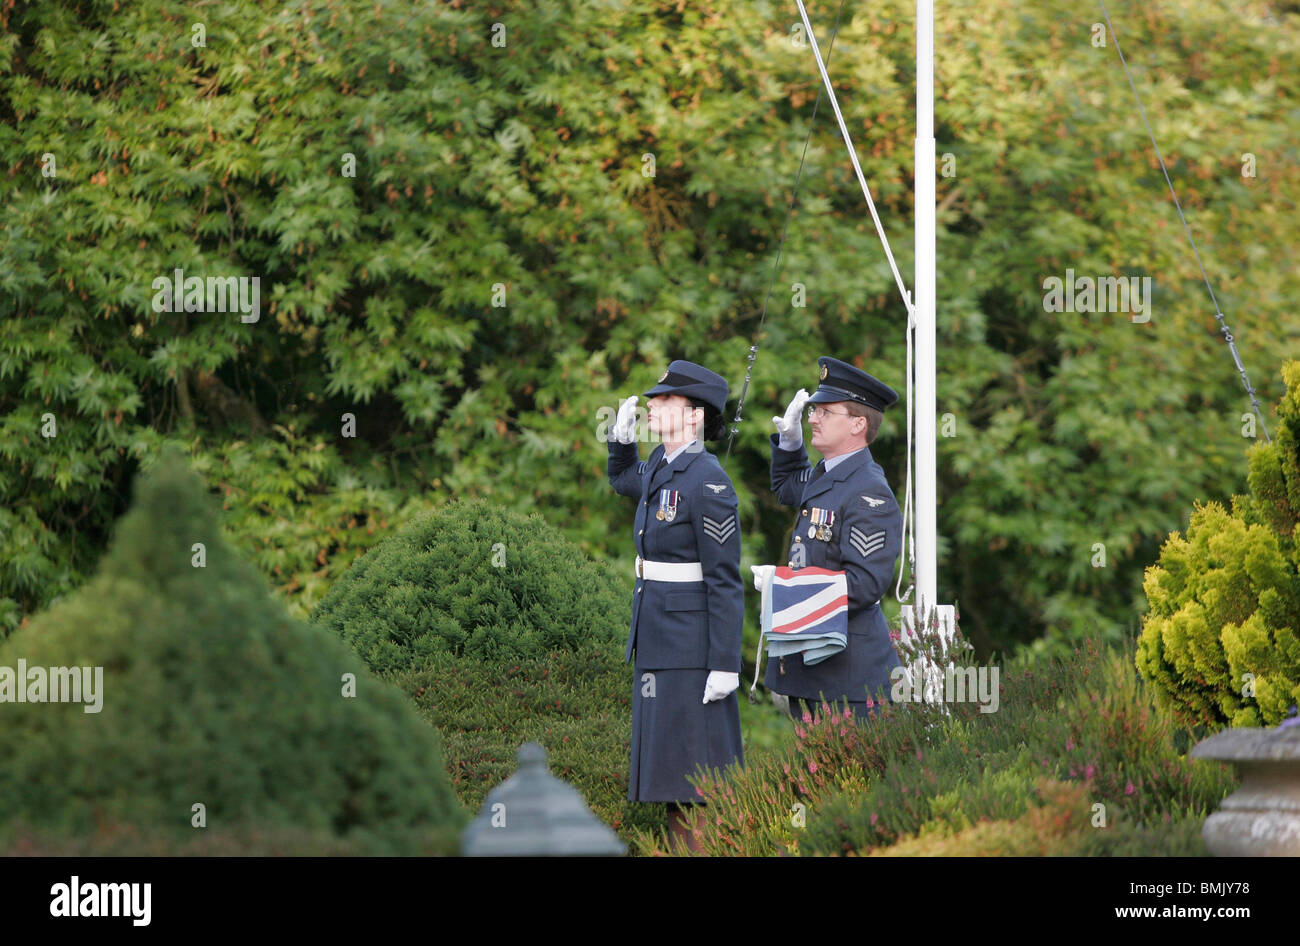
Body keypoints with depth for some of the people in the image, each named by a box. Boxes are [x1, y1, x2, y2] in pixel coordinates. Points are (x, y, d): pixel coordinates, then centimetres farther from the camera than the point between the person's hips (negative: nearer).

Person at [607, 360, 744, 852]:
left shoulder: (708, 483, -17)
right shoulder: (661, 464, 8)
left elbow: (725, 581, -17)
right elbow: (623, 479, 34)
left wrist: (725, 665, -19)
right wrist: (621, 436, 13)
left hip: (693, 640, -9)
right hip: (654, 635, 9)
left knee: (697, 763, -5)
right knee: (665, 753, 13)